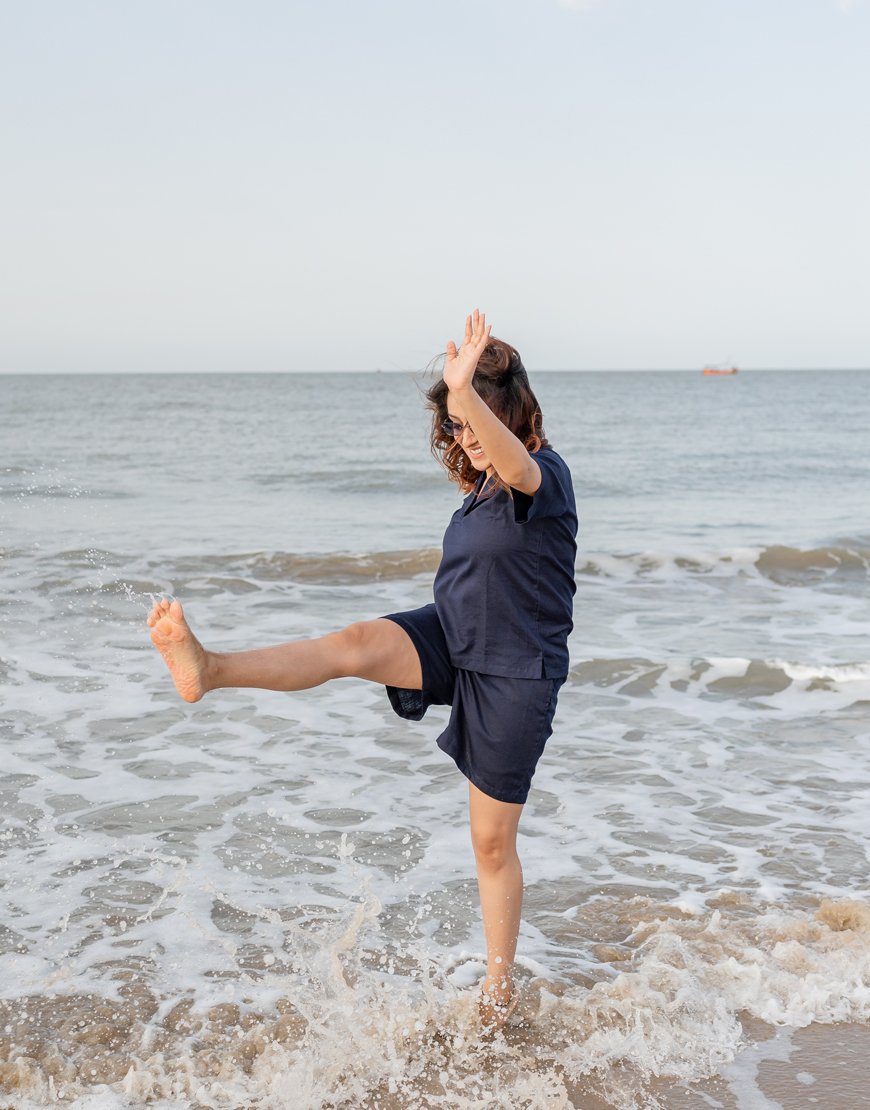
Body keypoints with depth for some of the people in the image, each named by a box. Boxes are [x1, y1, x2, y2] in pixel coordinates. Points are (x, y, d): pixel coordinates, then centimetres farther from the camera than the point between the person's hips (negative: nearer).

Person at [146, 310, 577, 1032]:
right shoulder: (482, 486, 7)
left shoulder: (547, 475, -17)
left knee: (493, 840, 3)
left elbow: (516, 463, -43)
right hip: (448, 641, 6)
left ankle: (500, 988, 21)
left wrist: (465, 390, -58)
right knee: (356, 644, -25)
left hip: (515, 675, -6)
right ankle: (208, 669, -43)